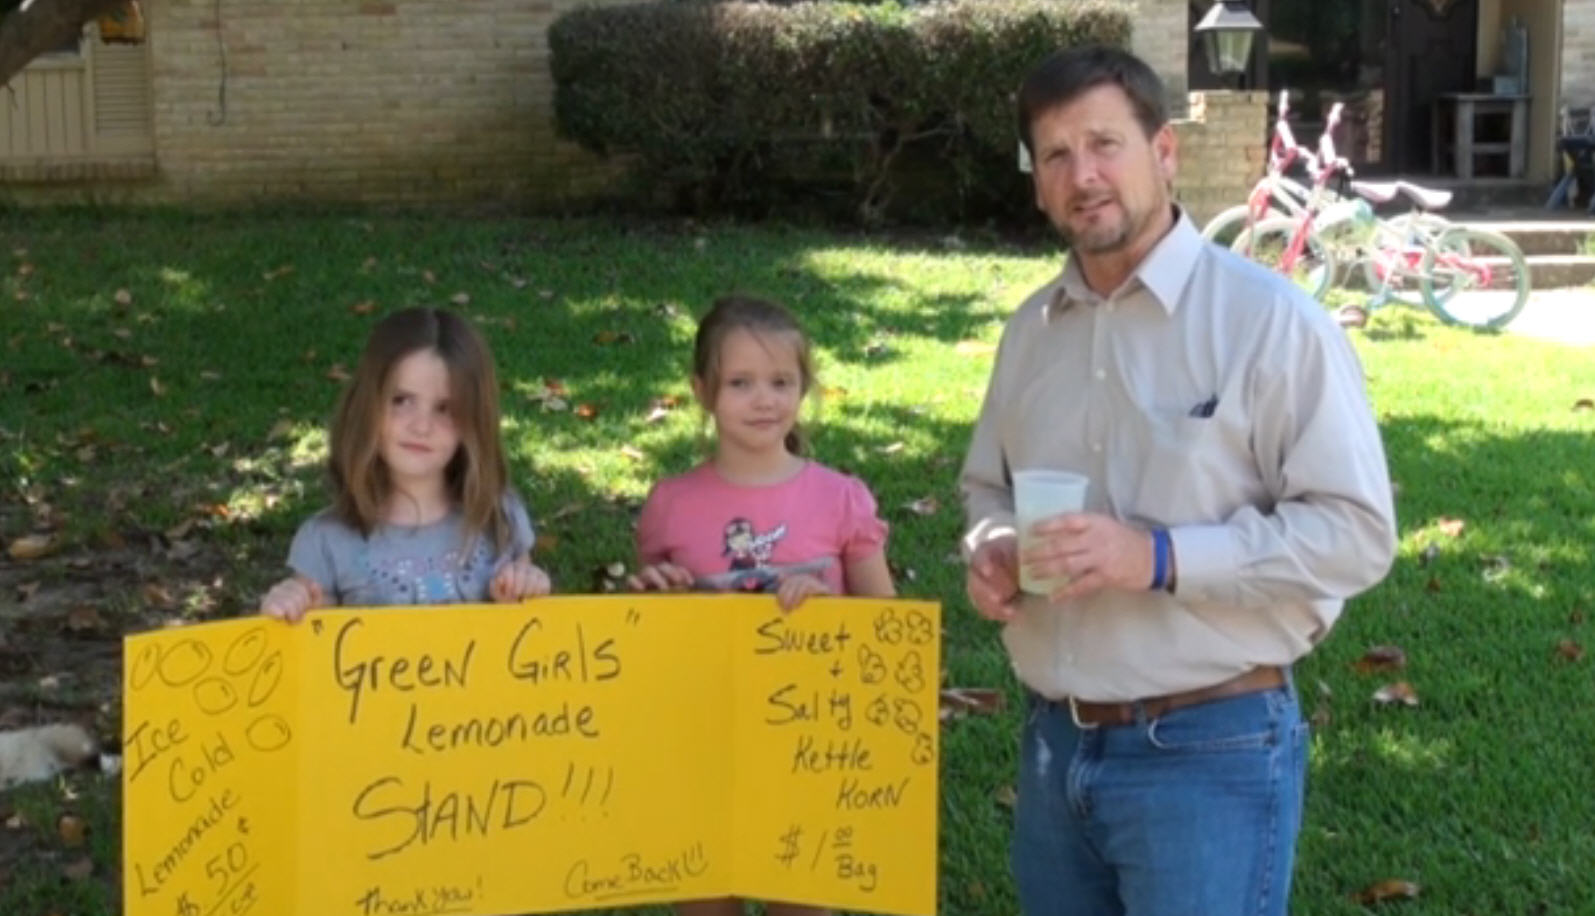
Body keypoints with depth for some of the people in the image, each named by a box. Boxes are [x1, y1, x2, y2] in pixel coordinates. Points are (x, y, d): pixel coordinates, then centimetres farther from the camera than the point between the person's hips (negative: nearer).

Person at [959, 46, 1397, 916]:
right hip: (1054, 744, 6)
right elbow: (988, 484, 21)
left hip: (1211, 752, -6)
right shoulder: (1030, 329, 8)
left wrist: (1158, 557, -23)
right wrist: (990, 547, -2)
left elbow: (1356, 532, -14)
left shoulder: (1269, 320, -10)